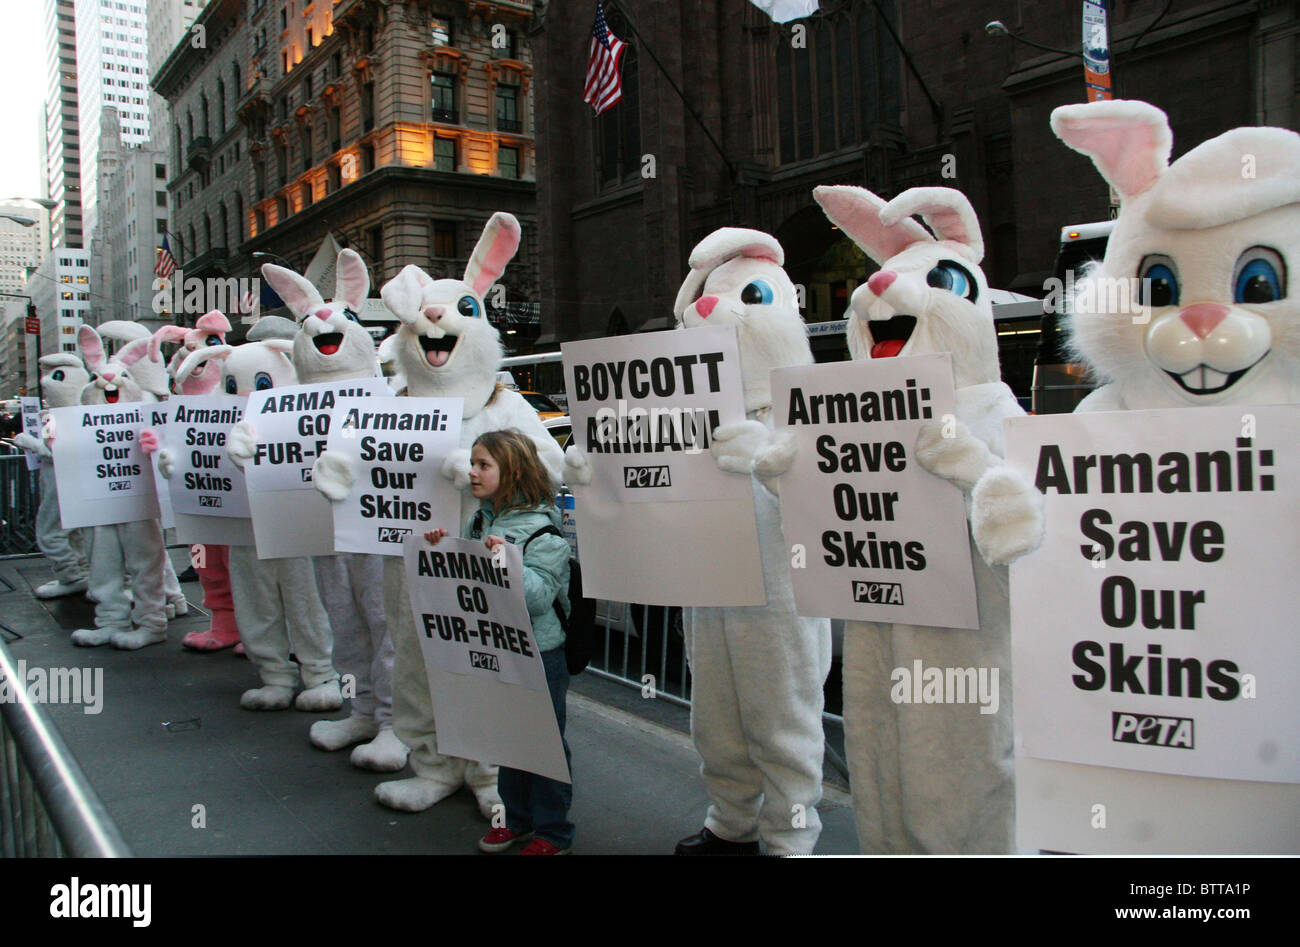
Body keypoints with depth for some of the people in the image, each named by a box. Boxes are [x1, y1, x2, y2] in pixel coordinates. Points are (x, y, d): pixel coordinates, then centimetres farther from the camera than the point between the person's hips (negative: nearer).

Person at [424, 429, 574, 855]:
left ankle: (552, 832, 21)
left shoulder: (541, 528, -16)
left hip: (538, 653, -7)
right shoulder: (478, 522, 7)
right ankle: (518, 818, 36)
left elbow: (538, 596, -23)